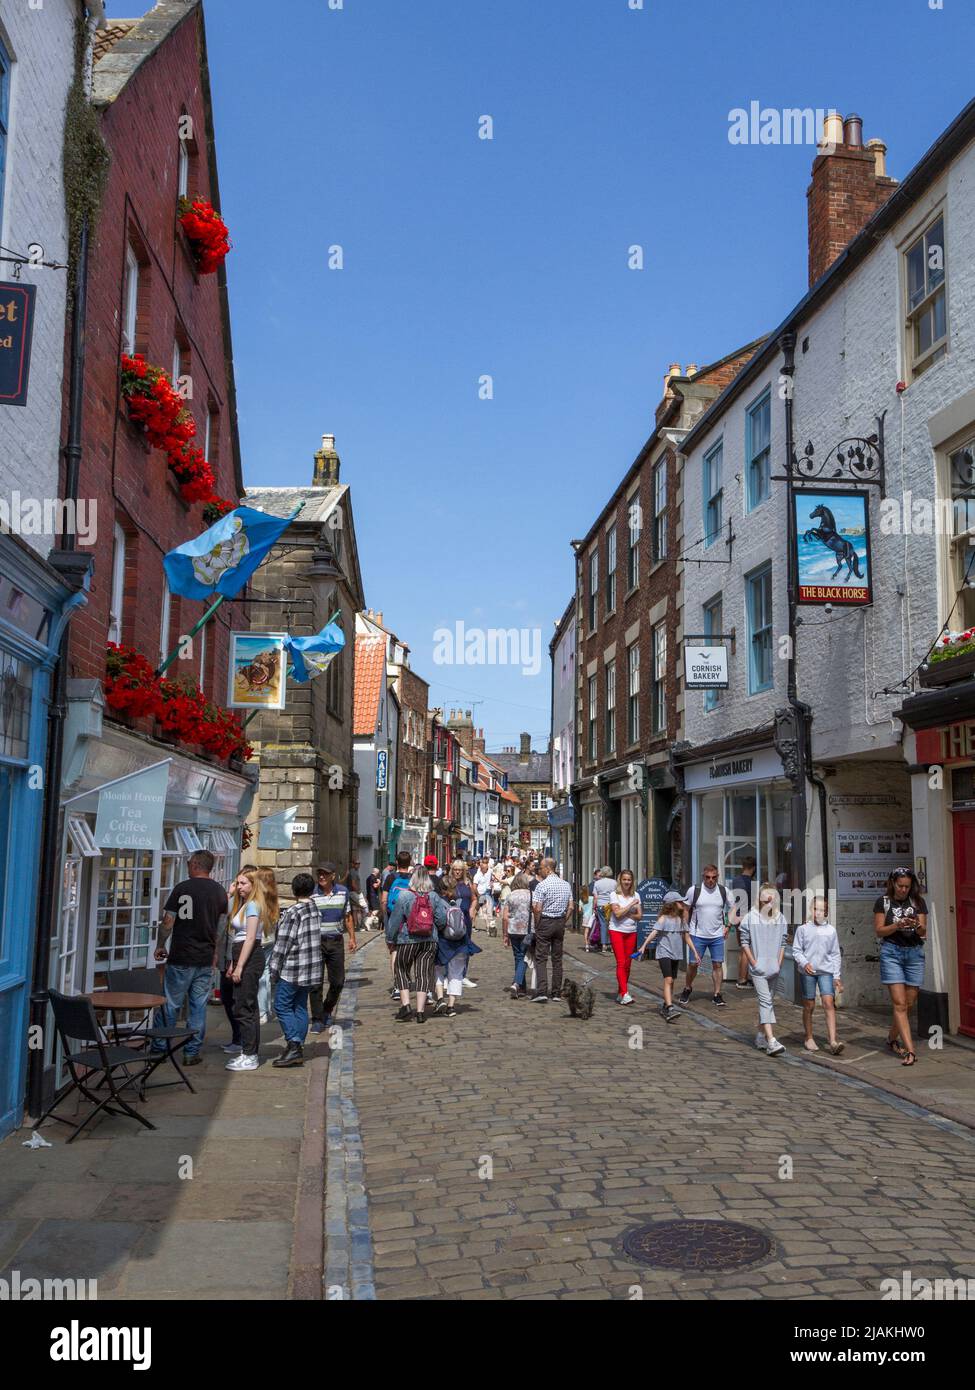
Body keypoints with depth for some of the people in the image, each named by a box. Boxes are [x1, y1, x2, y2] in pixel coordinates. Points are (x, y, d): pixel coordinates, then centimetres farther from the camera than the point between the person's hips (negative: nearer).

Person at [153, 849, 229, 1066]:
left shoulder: (182, 888, -9)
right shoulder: (219, 892, 5)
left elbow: (168, 921, -8)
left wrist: (160, 946, 6)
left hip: (181, 958, -4)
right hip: (206, 959, 4)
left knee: (169, 1005, 6)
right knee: (198, 1007, 8)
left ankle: (160, 1048, 14)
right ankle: (192, 1052, 11)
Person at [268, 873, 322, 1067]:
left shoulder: (294, 912, -14)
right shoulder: (316, 910, 9)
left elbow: (283, 943, -14)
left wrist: (274, 970, -7)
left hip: (292, 970, -8)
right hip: (311, 970, 8)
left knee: (282, 1006, -1)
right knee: (300, 1007, 11)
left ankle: (294, 1045, -9)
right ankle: (298, 1051, 12)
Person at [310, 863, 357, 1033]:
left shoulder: (343, 891, 4)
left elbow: (348, 916, 14)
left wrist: (352, 938, 10)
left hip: (336, 942, 3)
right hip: (316, 942, -3)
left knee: (338, 981, 6)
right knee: (316, 982, -4)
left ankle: (327, 1010, 30)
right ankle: (318, 1020, 4)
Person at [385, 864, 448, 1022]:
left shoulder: (404, 895, -10)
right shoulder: (434, 896, -2)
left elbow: (395, 919, -5)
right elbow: (441, 919, -4)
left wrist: (390, 938, 5)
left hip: (407, 940, -3)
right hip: (429, 941, 3)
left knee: (402, 971, 13)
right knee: (424, 974, 7)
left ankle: (405, 1006, 3)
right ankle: (420, 1012, 5)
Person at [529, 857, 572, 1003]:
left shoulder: (542, 885, -13)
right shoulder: (566, 885, 7)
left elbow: (537, 909, -16)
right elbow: (570, 906, 8)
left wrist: (537, 926, -4)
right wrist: (563, 922, 13)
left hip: (545, 921, -6)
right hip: (560, 922, 6)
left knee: (541, 958, -3)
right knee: (557, 959, 11)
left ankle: (542, 992, -13)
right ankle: (556, 992, 13)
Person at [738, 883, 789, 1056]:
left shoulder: (781, 919, 6)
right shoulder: (750, 917, -6)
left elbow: (783, 943, 12)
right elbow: (744, 942, -3)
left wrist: (779, 963, 4)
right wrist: (754, 963, -7)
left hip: (774, 969, 5)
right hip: (759, 969, -5)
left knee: (766, 1001, 13)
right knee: (765, 1001, -13)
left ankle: (761, 1036, 26)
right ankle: (771, 1041, -20)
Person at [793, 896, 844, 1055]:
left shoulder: (831, 930, 5)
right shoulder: (803, 928, 1)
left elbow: (836, 954, 10)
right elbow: (796, 950, 2)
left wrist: (837, 976, 6)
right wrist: (804, 963, -16)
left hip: (826, 971, 1)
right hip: (807, 972, 0)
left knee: (829, 1003, -12)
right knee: (809, 1006, 7)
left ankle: (833, 1042, -15)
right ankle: (809, 1039, 21)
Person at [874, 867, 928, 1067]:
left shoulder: (918, 902, 6)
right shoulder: (883, 901, 0)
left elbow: (923, 932, 3)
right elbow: (879, 930, -2)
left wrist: (917, 925, -19)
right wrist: (897, 925, -18)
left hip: (914, 953, 3)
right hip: (891, 952, -3)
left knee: (909, 1003, 6)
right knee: (899, 1003, -11)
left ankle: (892, 1039, 28)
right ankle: (910, 1050, -14)